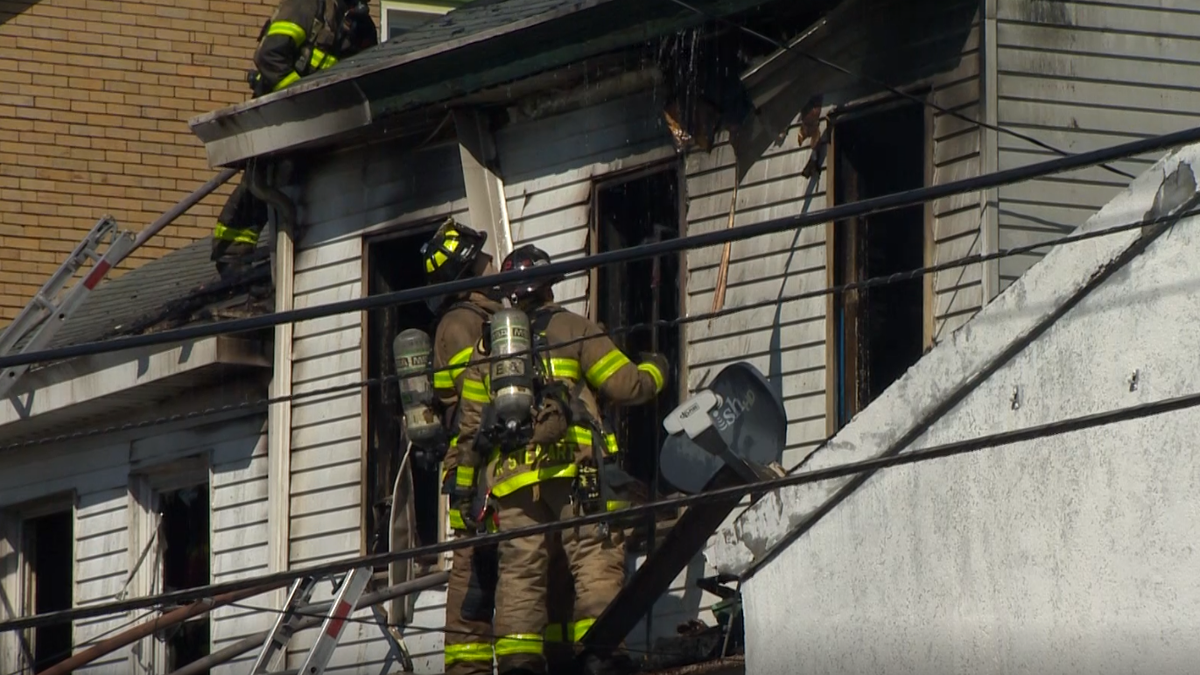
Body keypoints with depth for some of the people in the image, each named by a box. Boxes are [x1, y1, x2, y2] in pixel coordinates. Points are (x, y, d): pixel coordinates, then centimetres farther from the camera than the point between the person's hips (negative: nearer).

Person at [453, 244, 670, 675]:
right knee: (595, 559, -8)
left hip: (510, 478, 4)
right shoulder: (572, 329, 6)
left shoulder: (486, 346, 19)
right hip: (572, 467, -4)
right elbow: (627, 386, 3)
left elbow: (470, 425, 17)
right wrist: (654, 369, 24)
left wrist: (464, 484, 21)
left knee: (519, 569, 4)